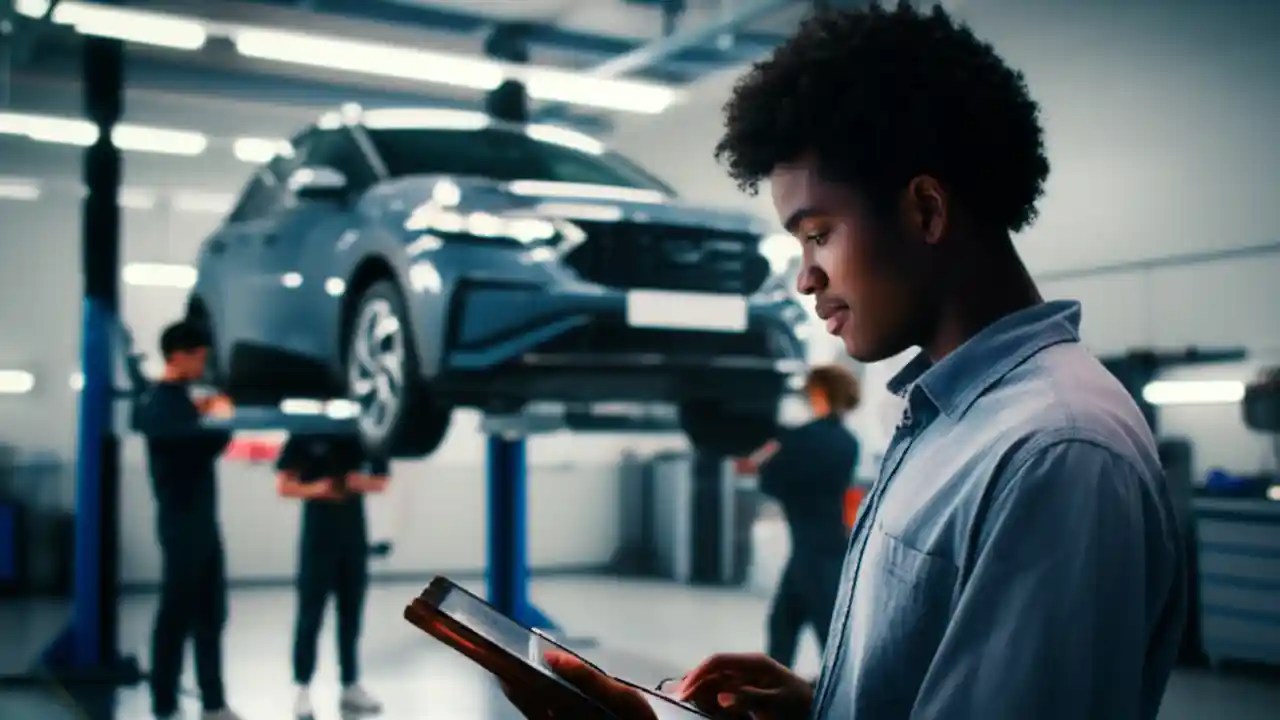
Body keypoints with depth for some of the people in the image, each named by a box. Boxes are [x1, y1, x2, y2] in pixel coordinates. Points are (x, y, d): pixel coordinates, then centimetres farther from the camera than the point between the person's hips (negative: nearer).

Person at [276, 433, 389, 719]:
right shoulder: (305, 436, -5)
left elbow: (380, 480, 10)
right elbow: (284, 485, -6)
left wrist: (363, 482, -12)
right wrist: (315, 489, -23)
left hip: (354, 533, 4)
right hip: (318, 532, -4)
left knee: (351, 615, 10)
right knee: (310, 614, 0)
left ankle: (351, 686, 19)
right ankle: (302, 689, 7)